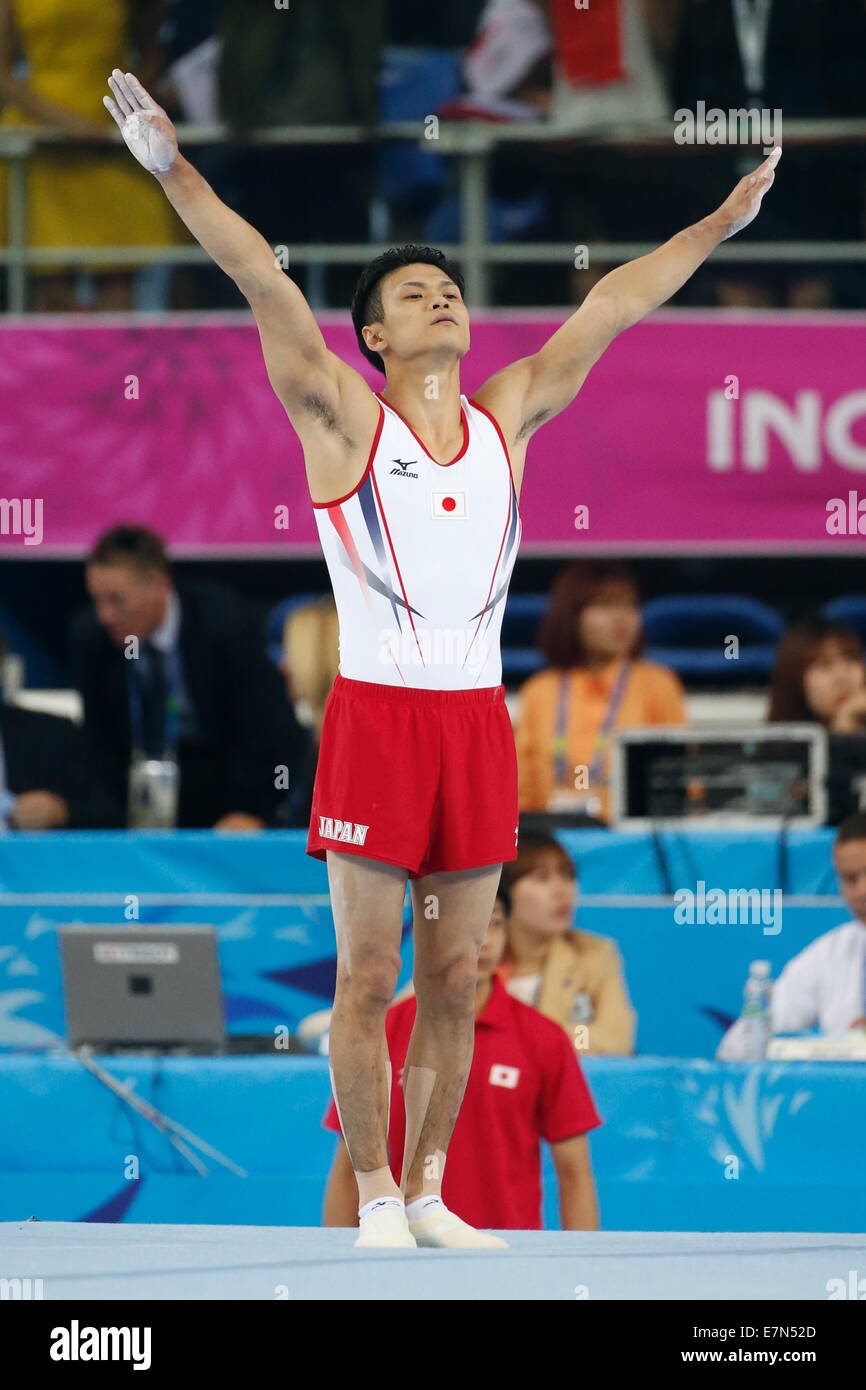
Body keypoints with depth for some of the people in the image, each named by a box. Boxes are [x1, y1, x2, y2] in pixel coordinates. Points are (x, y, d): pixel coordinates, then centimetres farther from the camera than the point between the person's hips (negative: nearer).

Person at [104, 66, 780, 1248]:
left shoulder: (507, 418, 12)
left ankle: (427, 1196, 15)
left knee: (455, 981, 7)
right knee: (369, 977, -3)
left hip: (479, 719, 4)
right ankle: (374, 1202, 4)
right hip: (377, 712, -4)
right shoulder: (344, 416, 0)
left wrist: (718, 226, 20)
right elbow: (264, 283, -9)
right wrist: (174, 172, -18)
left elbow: (611, 308, 16)